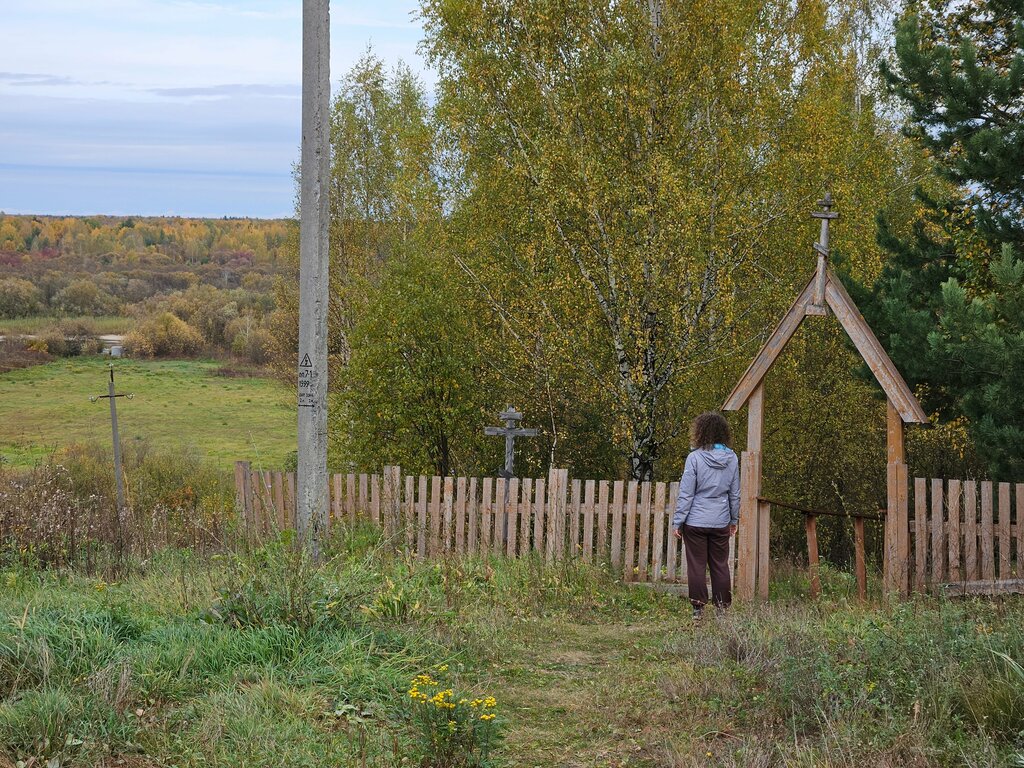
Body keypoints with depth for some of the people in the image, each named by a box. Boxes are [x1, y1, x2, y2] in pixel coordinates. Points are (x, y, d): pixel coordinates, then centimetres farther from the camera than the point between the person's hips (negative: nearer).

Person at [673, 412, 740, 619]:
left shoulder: (695, 457, -12)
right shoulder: (731, 458, 1)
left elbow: (686, 493, -10)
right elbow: (735, 493, 9)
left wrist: (678, 521, -4)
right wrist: (734, 519, 20)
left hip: (696, 521, -4)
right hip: (721, 522, 4)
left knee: (696, 565, 4)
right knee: (720, 565, 12)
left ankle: (698, 608, 6)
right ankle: (722, 608, 16)